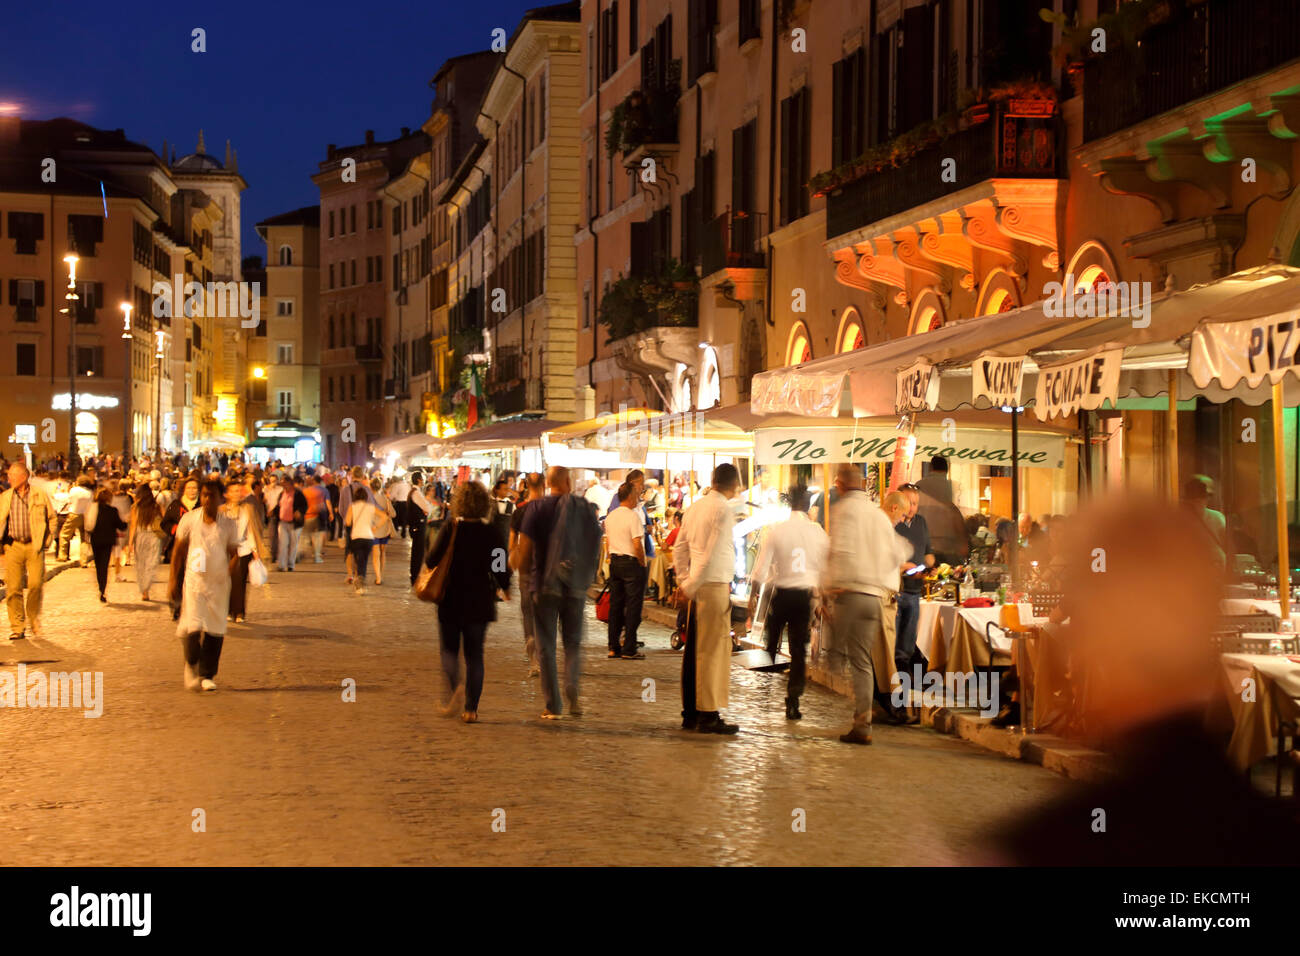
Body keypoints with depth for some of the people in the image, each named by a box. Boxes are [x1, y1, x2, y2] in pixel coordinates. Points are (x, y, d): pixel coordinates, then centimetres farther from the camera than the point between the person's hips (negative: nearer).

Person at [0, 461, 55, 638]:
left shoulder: (40, 496, 4)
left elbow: (52, 518, 12)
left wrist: (46, 539, 4)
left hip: (35, 546, -2)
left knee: (36, 584, -10)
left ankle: (34, 620, 14)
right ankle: (17, 627, 6)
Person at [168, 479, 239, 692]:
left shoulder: (228, 525, 1)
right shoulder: (189, 519, 0)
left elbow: (234, 554, 8)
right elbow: (179, 551, 6)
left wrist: (228, 573, -9)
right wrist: (174, 580, 5)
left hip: (219, 583, 1)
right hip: (194, 579, -1)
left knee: (215, 630, 2)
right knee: (192, 627, -11)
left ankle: (207, 675, 16)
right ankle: (191, 665, 15)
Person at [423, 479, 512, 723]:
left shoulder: (450, 529, -10)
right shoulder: (492, 532, -6)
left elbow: (431, 561, -11)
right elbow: (501, 568, -4)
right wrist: (504, 588, 15)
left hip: (451, 600, -1)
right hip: (480, 601, 2)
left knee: (449, 649, 12)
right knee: (474, 654, 10)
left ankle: (454, 687, -17)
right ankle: (471, 709, 6)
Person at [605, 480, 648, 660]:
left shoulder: (611, 516, 10)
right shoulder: (633, 516, -15)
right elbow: (637, 545, -20)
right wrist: (642, 563, -9)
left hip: (614, 562, 8)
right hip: (631, 563, -8)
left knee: (615, 604, 11)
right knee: (633, 606, -2)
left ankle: (613, 647, 12)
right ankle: (629, 649, -2)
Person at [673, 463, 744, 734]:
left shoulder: (696, 506, 11)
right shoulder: (723, 510, -12)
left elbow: (679, 548, 15)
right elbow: (710, 555, -16)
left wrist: (684, 581, 17)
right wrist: (690, 587, -10)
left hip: (698, 587, 8)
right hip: (715, 586, -8)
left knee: (694, 650, 11)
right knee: (713, 650, -4)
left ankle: (690, 712, 17)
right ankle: (708, 715, -1)